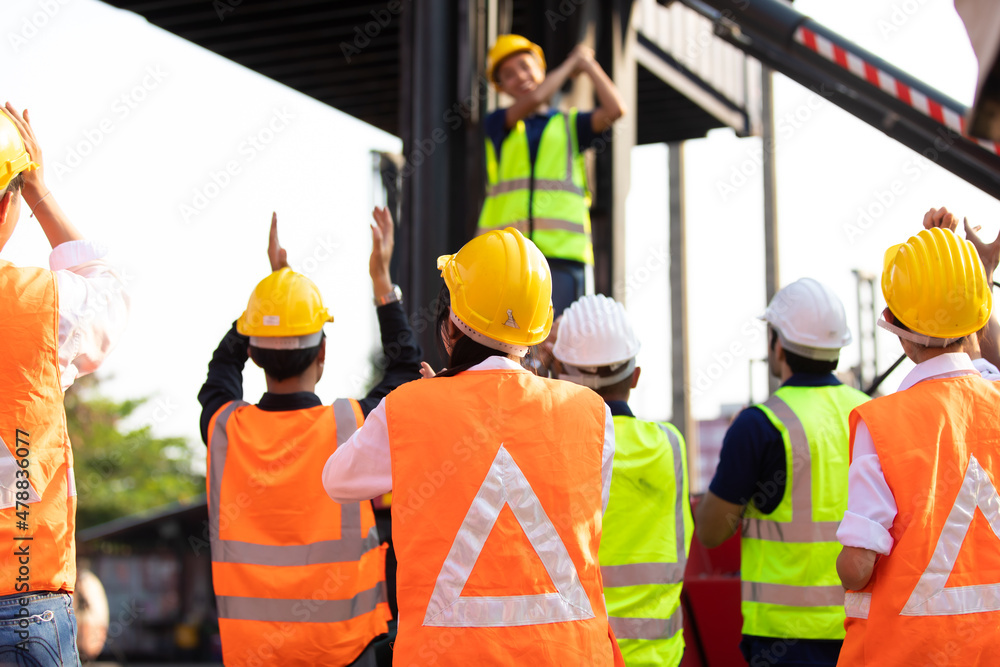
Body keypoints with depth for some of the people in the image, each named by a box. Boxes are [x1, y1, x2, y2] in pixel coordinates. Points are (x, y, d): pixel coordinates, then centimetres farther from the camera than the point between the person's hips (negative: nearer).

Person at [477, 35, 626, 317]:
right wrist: (571, 63, 11)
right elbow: (532, 100, -3)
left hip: (561, 253, 0)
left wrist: (588, 64, 13)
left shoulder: (570, 124, 19)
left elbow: (615, 109, 2)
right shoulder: (497, 124, 15)